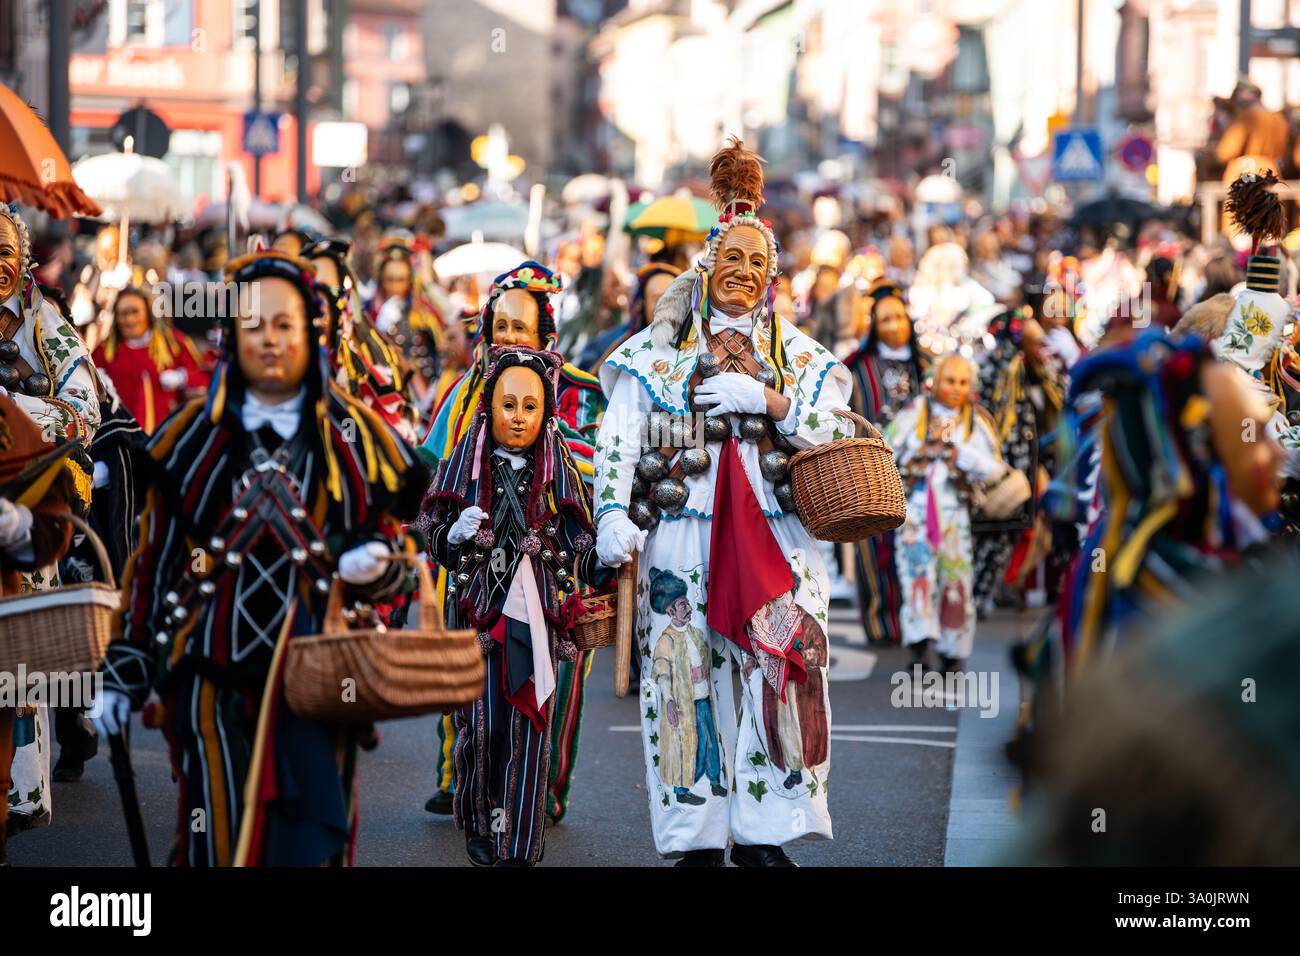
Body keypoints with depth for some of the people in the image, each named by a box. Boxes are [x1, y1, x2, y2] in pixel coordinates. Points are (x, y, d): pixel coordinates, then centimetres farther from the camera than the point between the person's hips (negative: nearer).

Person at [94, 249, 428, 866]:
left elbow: (391, 545, 14)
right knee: (219, 843, -3)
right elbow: (152, 560, 10)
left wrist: (379, 563, -10)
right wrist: (124, 672, 7)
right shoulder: (194, 434, 8)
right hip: (213, 673, 0)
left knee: (313, 843, -5)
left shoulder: (352, 436, 8)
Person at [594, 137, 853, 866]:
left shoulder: (797, 353, 15)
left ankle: (763, 831, -4)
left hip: (775, 535, 1)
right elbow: (619, 435, 1)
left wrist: (767, 401, -10)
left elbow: (836, 429, 3)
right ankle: (699, 835, 2)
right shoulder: (661, 350, 9)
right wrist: (613, 512, -12)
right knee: (688, 675, -4)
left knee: (786, 666, -9)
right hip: (684, 534, -1)